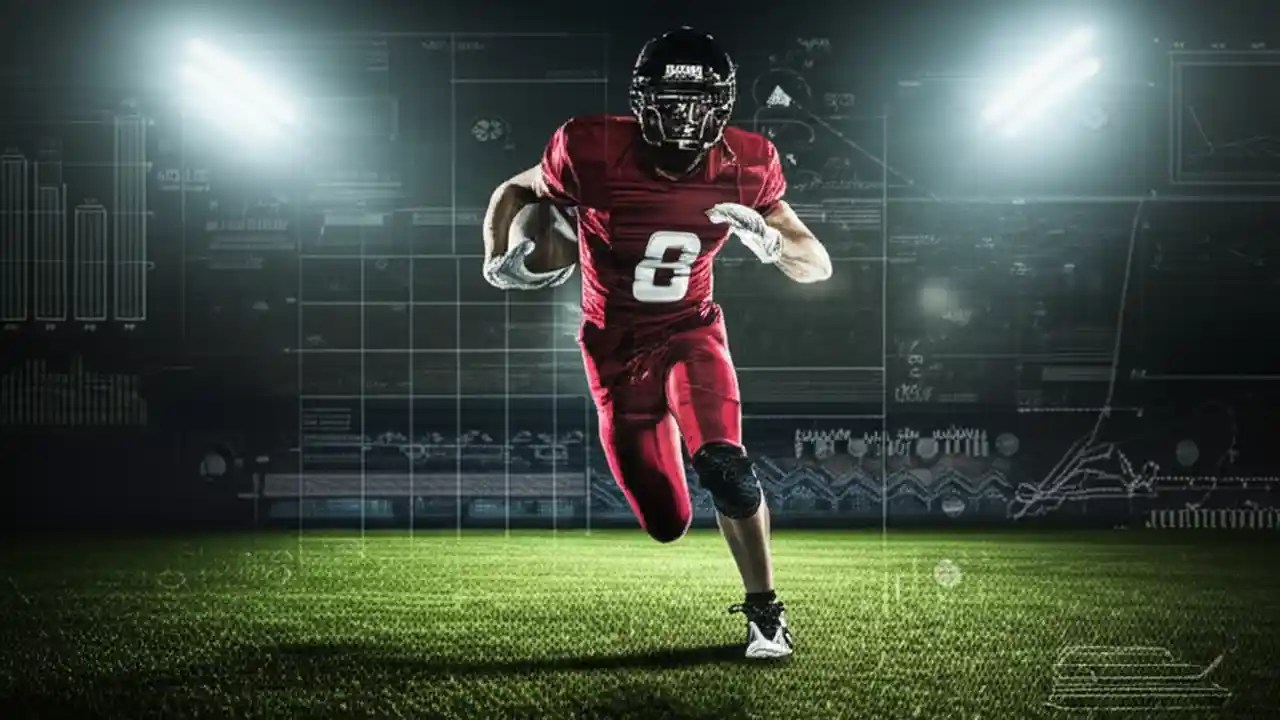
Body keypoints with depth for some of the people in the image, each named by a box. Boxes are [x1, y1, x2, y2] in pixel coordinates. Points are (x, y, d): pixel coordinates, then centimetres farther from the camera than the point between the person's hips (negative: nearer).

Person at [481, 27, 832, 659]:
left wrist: (770, 242, -30)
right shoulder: (593, 152, -23)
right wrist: (498, 261, -18)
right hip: (616, 348, 0)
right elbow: (514, 192, -1)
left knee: (723, 464, -28)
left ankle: (764, 612, -7)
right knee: (668, 524, 4)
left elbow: (818, 267, -9)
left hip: (689, 331, 0)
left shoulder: (744, 167, -16)